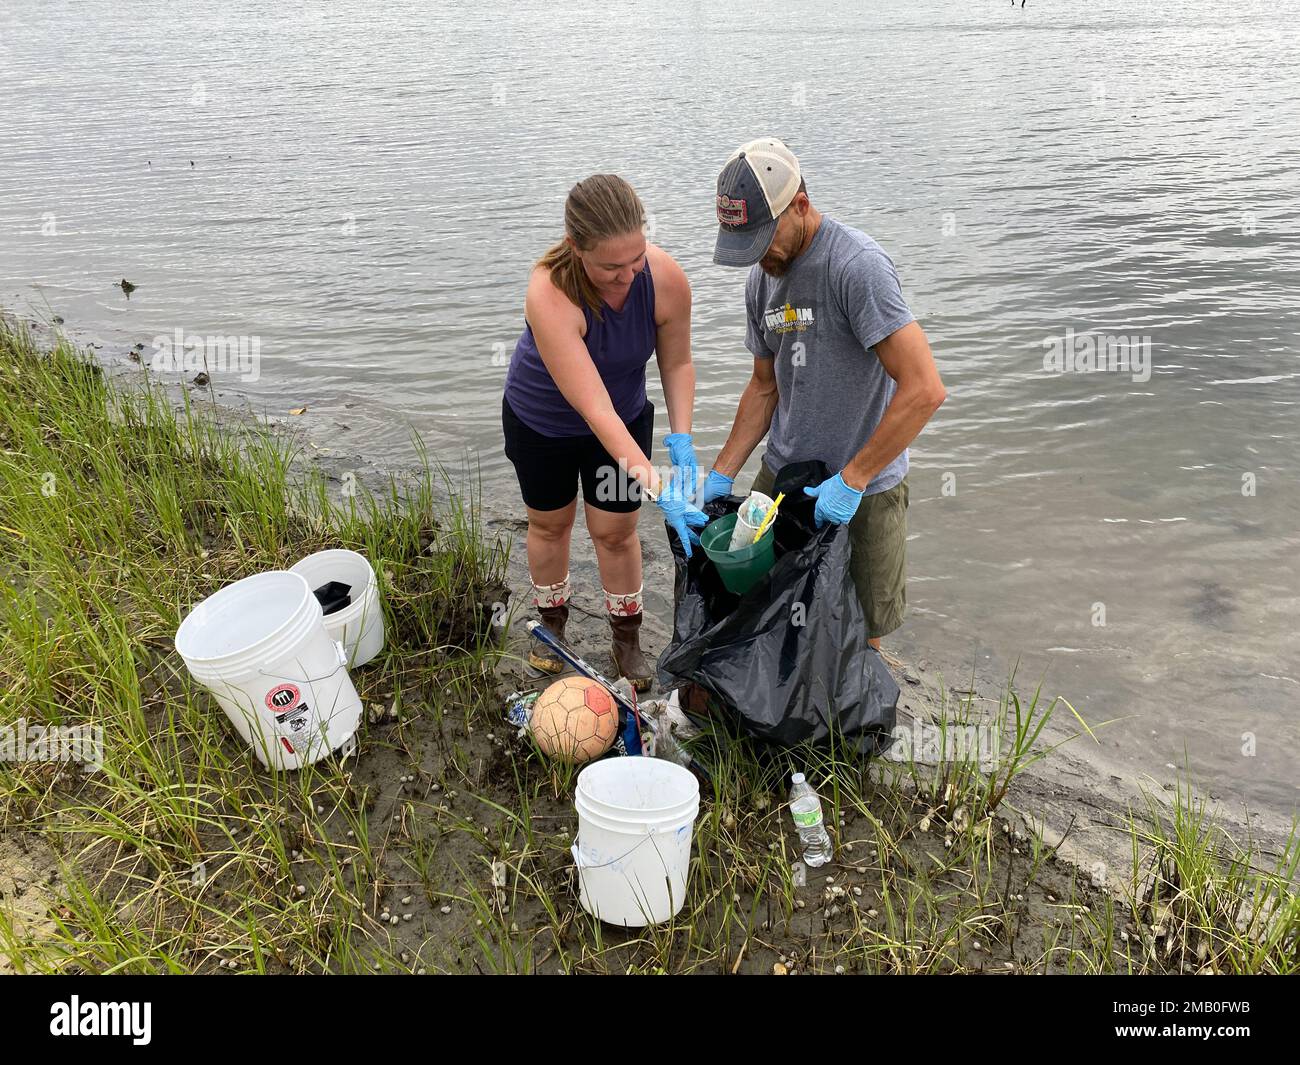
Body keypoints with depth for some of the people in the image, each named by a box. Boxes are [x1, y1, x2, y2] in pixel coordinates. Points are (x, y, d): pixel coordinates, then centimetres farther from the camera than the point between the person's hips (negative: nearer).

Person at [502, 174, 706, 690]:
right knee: (550, 524, 18)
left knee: (615, 530, 9)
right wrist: (658, 489, -47)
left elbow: (677, 362, -10)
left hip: (626, 416, 2)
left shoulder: (666, 279, -29)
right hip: (542, 421, -2)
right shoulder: (550, 294, -41)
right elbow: (594, 409, -44)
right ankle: (551, 622, 45)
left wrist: (682, 441, -21)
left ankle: (627, 637, 32)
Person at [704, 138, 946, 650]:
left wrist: (851, 480, -24)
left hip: (864, 491, -6)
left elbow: (924, 388, -29)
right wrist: (720, 476, 4)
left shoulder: (857, 265, -23)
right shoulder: (762, 277, 3)